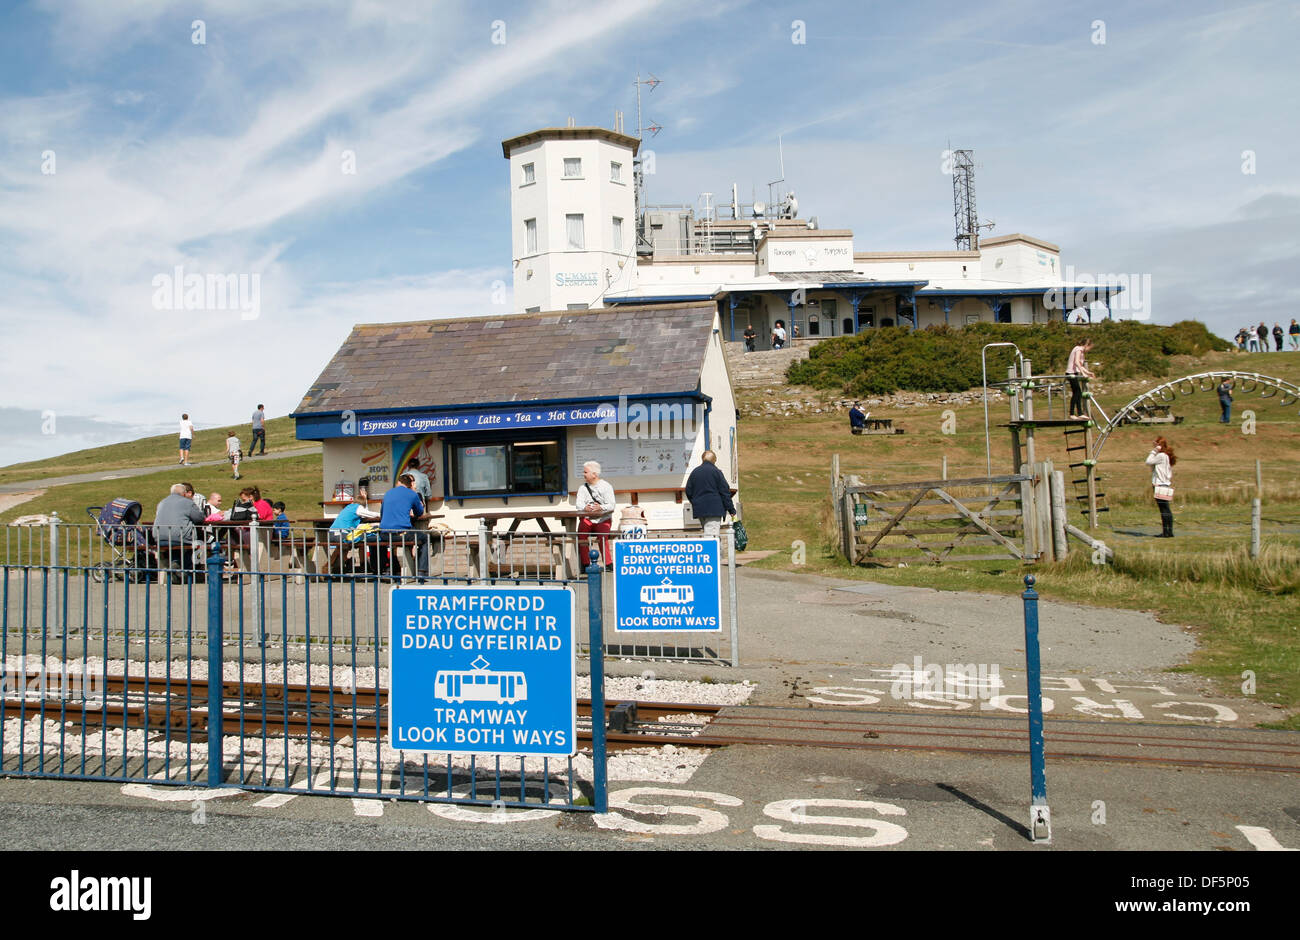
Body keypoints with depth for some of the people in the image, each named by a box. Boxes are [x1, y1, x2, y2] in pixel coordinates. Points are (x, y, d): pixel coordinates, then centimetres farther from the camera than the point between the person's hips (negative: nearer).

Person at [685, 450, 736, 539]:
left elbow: (688, 492, 15)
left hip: (699, 510, 6)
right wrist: (731, 509, 0)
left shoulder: (694, 472, 10)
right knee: (712, 535, -11)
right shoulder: (716, 471, -5)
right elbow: (725, 491, -5)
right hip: (714, 510, -6)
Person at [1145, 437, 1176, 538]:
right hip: (1166, 485, 10)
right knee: (1166, 510, 11)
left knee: (1164, 510, -9)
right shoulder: (1167, 456, 16)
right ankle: (1169, 532, 13)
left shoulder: (1161, 456, -12)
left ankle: (1166, 532, -9)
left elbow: (1148, 462, -8)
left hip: (1160, 486, -10)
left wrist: (1154, 451, -4)